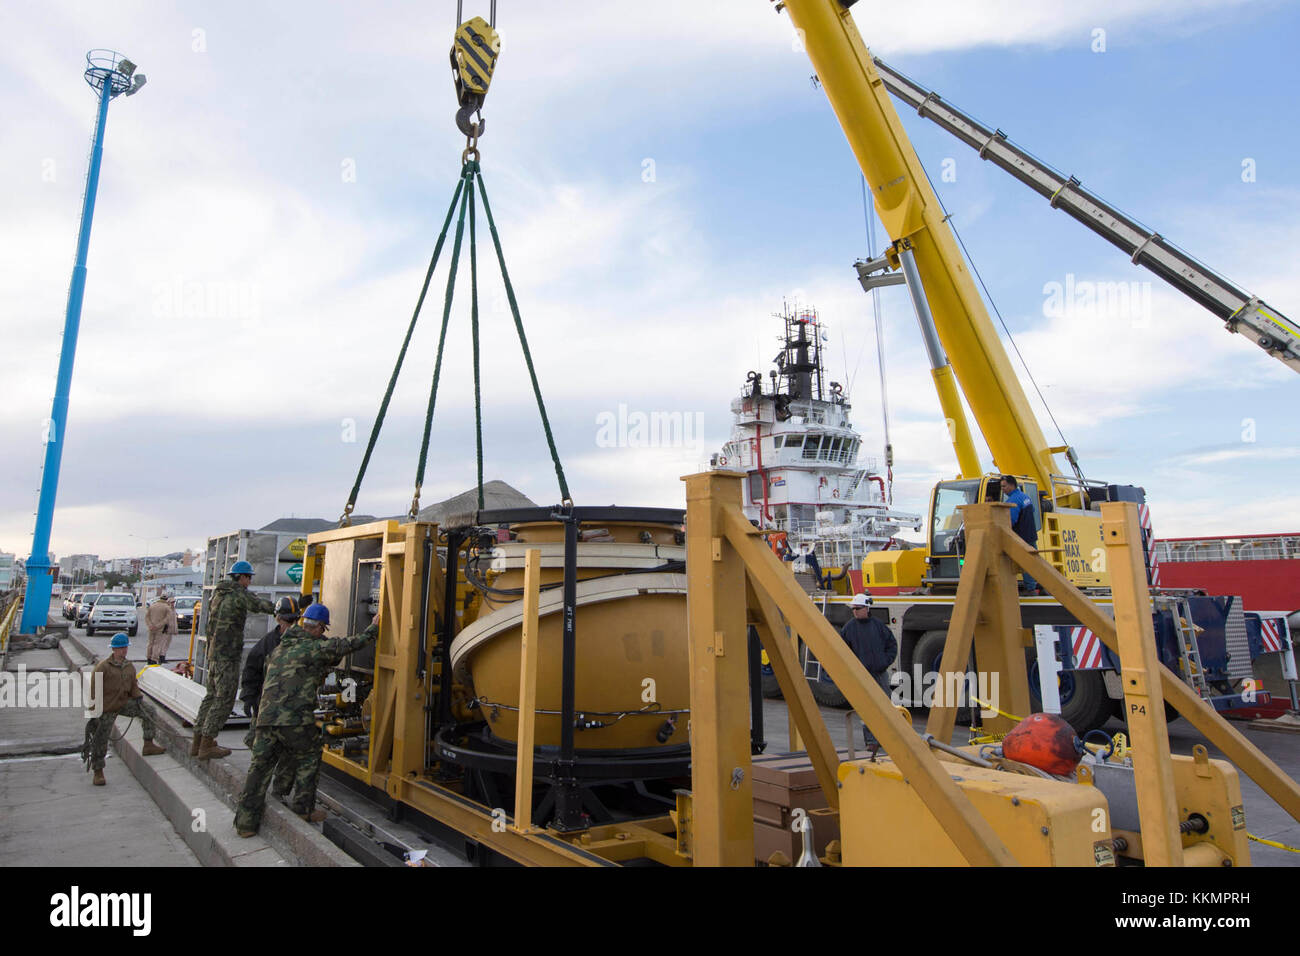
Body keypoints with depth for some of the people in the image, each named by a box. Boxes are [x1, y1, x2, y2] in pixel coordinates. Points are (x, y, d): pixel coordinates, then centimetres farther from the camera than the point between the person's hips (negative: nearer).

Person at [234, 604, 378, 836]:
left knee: (260, 767, 12)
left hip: (266, 717, 6)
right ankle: (303, 808, 20)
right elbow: (352, 644, -7)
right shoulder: (316, 647, -4)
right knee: (306, 761, 15)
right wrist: (373, 628, 6)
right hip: (296, 719, -6)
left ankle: (246, 821, 17)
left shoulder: (280, 648, 19)